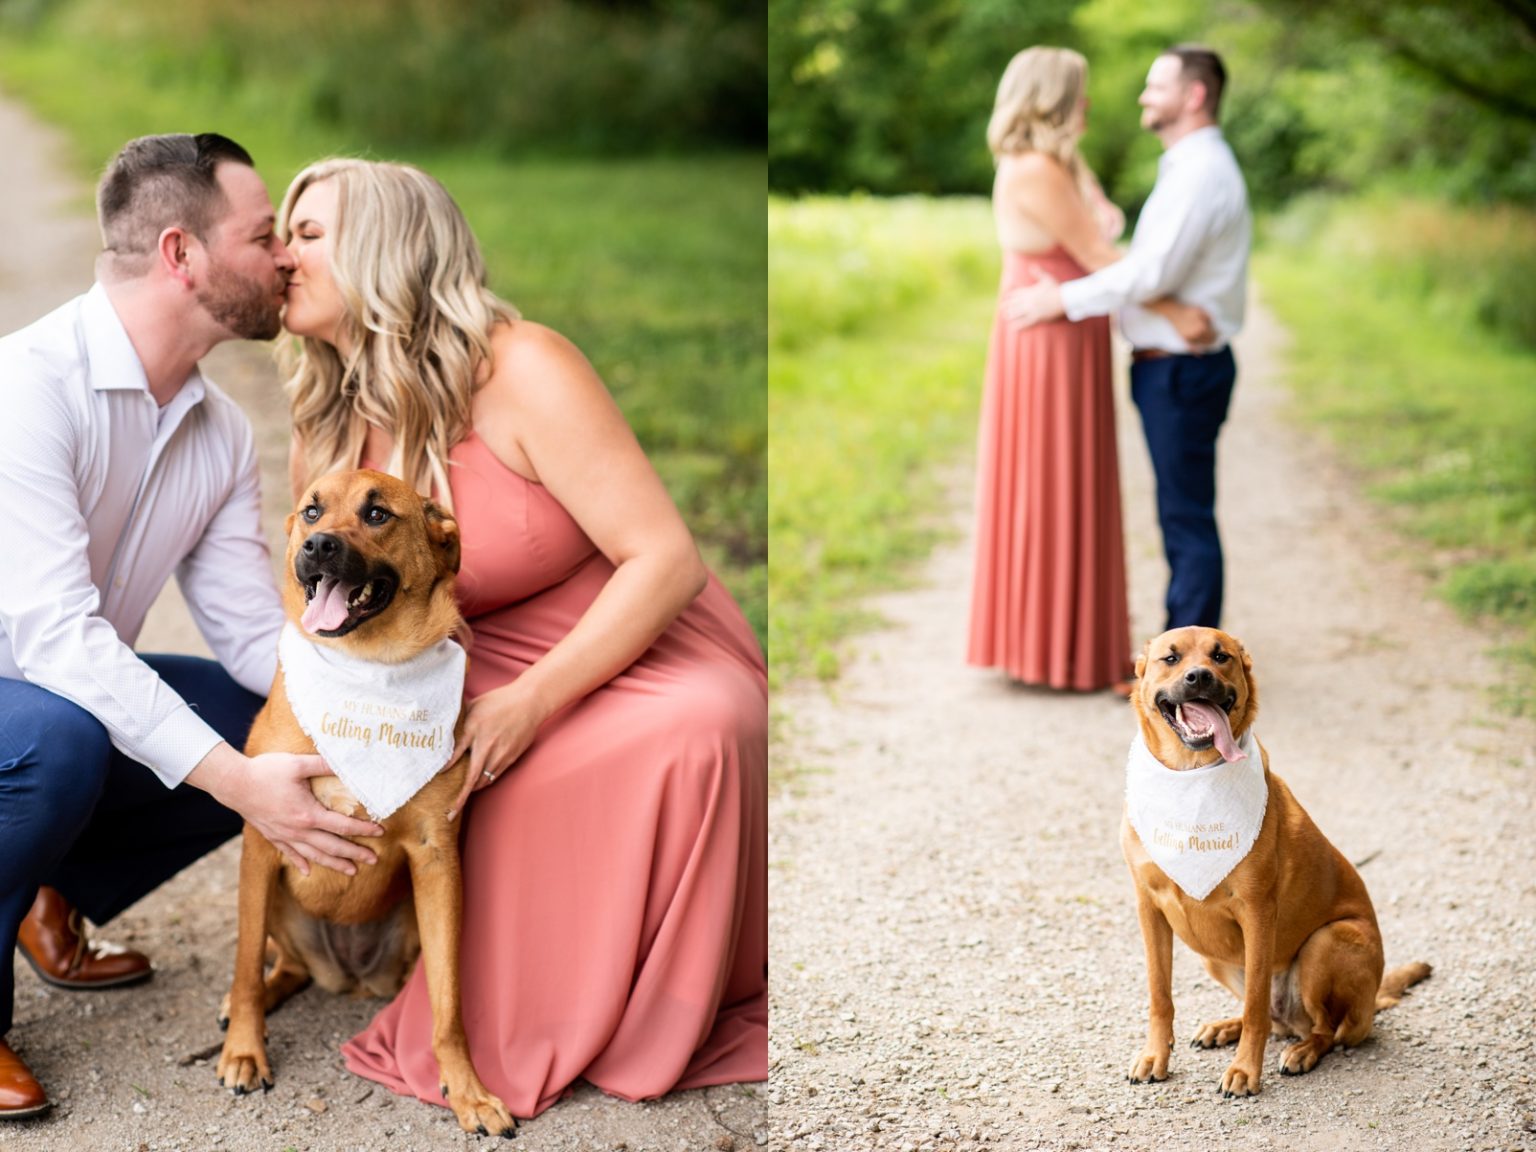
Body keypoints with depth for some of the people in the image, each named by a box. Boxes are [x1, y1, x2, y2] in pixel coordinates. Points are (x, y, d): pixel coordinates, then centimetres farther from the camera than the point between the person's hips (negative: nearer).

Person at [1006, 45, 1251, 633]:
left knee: (1188, 516, -5)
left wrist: (1064, 299, -20)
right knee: (1179, 513, 15)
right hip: (1167, 365, 11)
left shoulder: (1203, 172, -17)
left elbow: (1154, 272, -25)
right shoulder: (1190, 168, 17)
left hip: (1182, 369, -11)